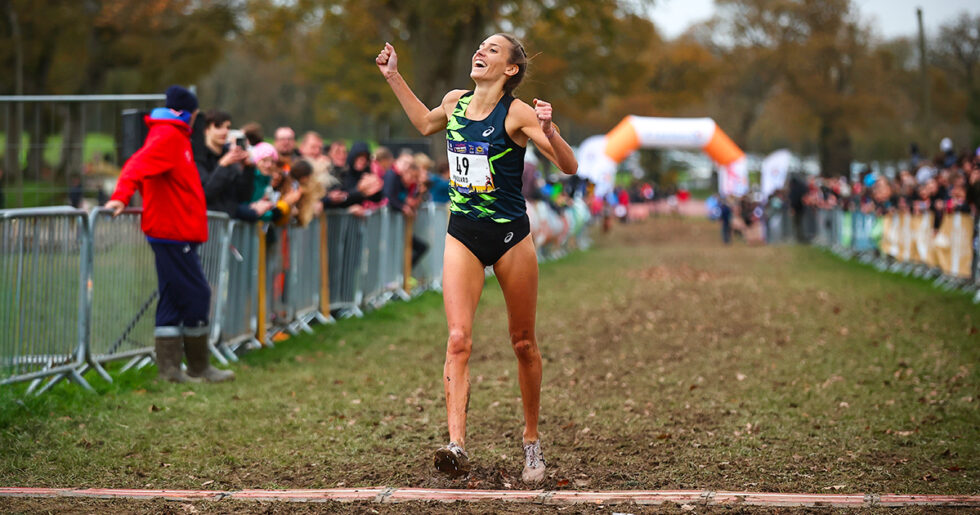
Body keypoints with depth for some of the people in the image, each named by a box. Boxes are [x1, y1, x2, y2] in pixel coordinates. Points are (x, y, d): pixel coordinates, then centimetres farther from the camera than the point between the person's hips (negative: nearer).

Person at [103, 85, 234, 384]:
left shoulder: (173, 137, 21)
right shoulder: (168, 137, -12)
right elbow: (139, 165, -26)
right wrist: (121, 197, -40)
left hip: (177, 233, 11)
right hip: (174, 233, -11)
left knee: (173, 298, 10)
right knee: (196, 295, -6)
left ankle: (169, 368, 12)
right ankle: (199, 368, 1)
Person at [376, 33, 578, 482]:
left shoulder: (517, 114, -10)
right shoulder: (454, 102, 5)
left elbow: (569, 167, -14)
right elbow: (425, 123, 29)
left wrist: (549, 131, -31)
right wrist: (393, 77, 26)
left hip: (510, 235, -3)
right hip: (462, 236, 3)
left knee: (523, 343, 8)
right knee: (458, 338, -13)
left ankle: (532, 441, 24)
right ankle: (456, 444, -22)